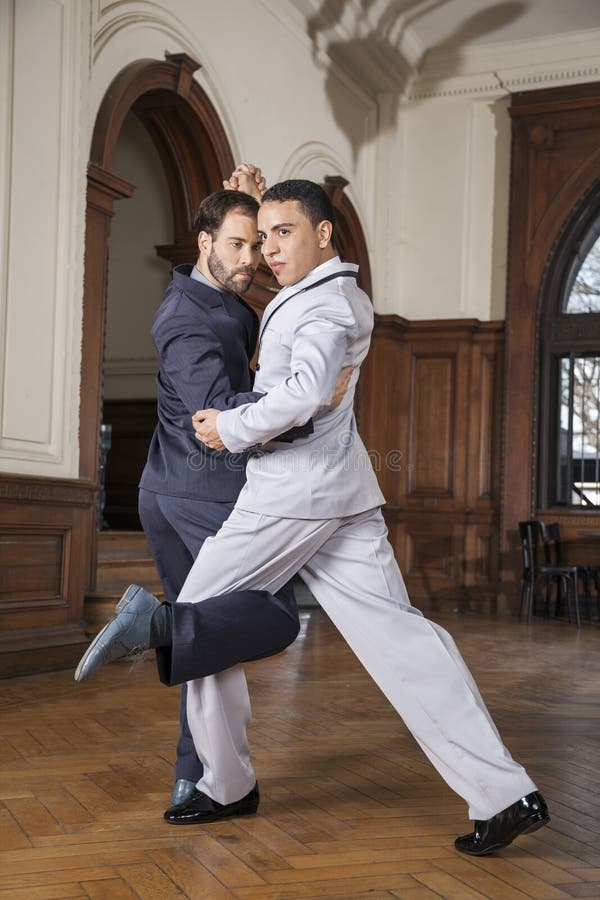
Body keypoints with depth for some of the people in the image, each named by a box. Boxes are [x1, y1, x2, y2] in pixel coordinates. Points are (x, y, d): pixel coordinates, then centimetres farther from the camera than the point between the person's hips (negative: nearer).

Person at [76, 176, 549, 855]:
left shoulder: (324, 303, -9)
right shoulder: (346, 296, 22)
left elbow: (305, 392, -27)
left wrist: (231, 429, -13)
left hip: (292, 489, -9)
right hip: (345, 493, 9)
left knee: (198, 616, 5)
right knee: (396, 632, 1)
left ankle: (227, 785, 13)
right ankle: (505, 793, -5)